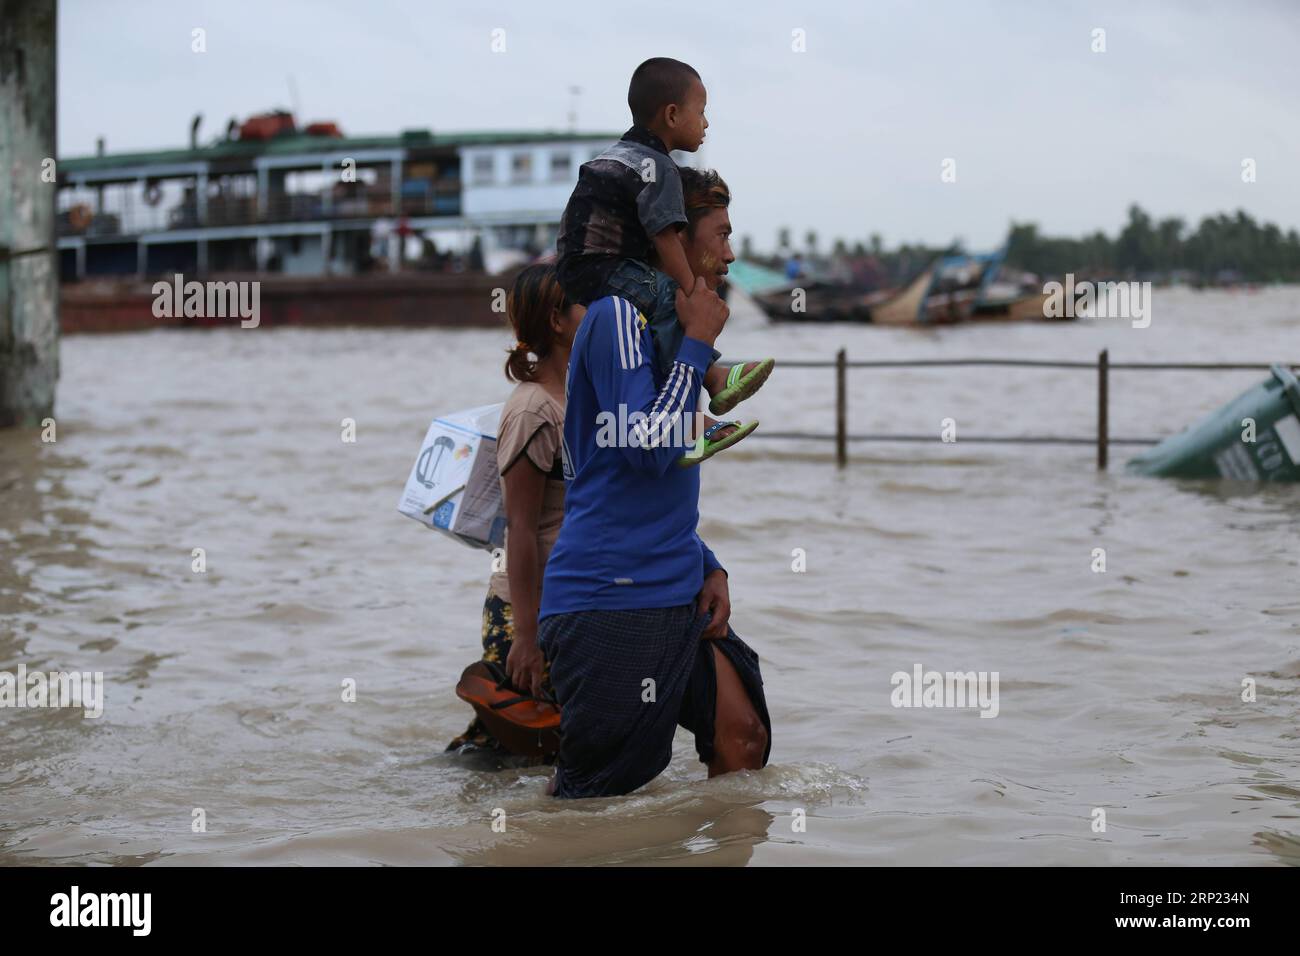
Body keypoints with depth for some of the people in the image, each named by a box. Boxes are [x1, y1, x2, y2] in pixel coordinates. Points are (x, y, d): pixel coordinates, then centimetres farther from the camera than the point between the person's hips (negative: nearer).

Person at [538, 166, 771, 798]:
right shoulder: (617, 316, -11)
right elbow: (646, 446, -20)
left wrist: (707, 568, 13)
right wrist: (698, 342, -11)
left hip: (674, 597, 10)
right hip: (610, 599, -10)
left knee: (744, 737, 4)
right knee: (597, 793, -6)